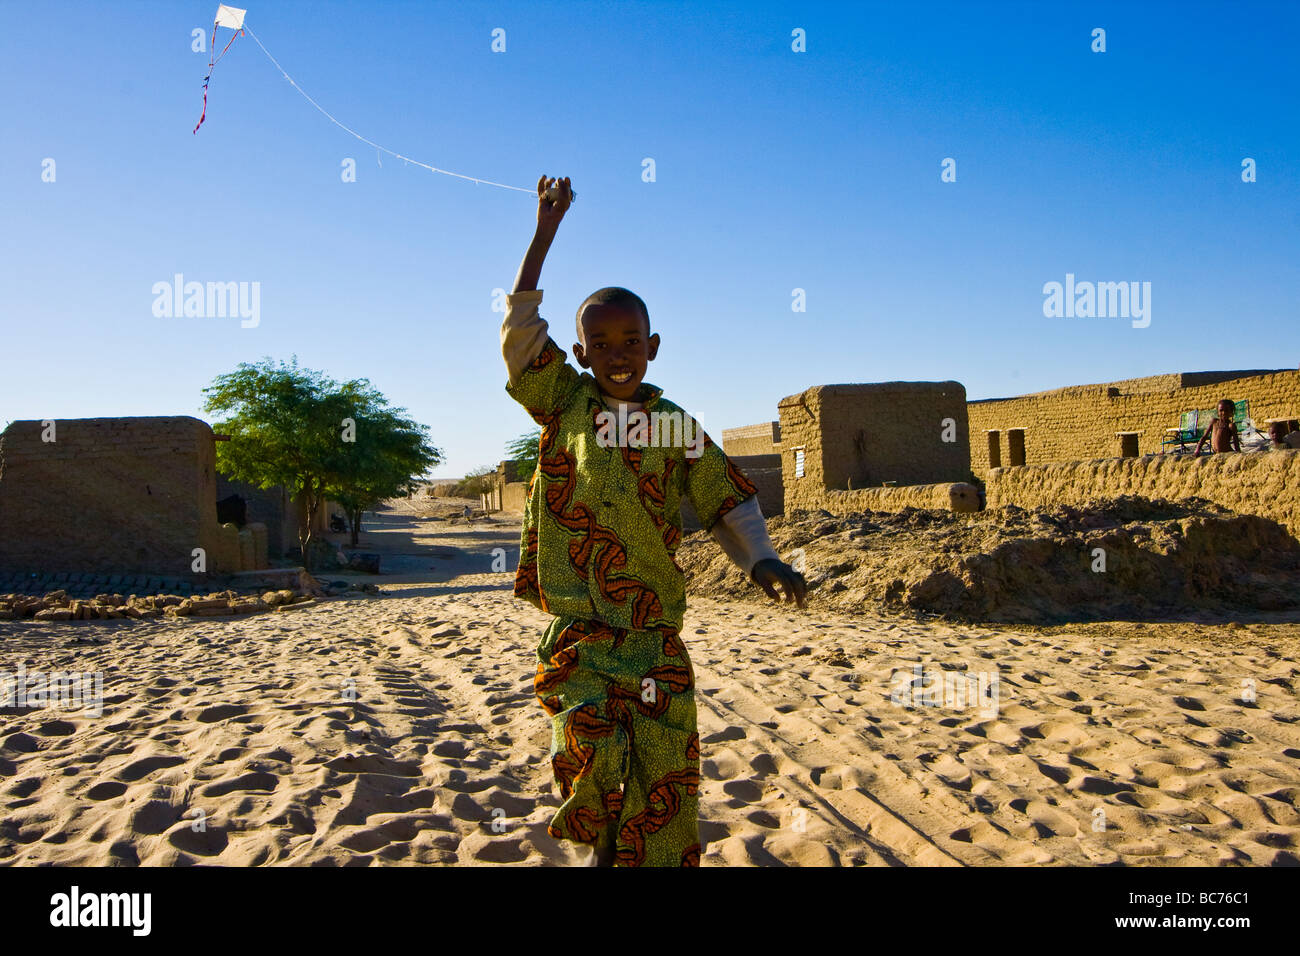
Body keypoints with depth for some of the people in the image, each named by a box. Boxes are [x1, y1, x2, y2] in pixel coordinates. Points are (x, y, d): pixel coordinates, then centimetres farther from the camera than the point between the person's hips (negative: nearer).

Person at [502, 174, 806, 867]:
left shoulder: (676, 425, 7)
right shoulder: (564, 403, 6)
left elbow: (726, 502, 6)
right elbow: (520, 327, 2)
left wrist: (762, 562, -11)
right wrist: (546, 231, 1)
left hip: (655, 641, 1)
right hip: (576, 635, -1)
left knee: (662, 790, -2)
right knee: (593, 754, -19)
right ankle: (601, 848, 10)